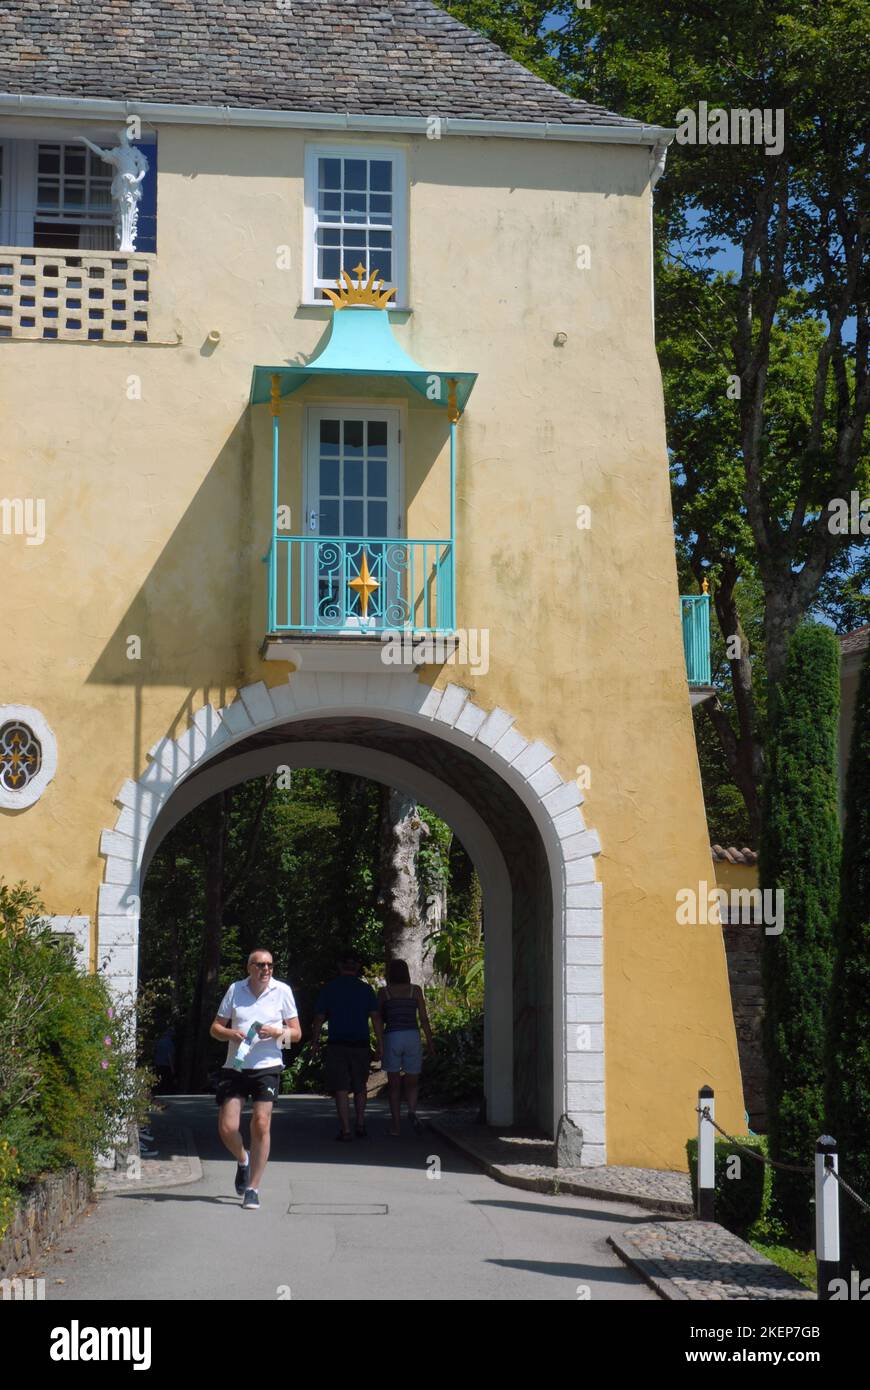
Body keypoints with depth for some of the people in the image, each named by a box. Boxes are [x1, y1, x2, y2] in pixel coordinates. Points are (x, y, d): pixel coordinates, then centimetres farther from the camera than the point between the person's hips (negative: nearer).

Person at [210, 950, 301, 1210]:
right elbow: (215, 1028, 10)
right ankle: (243, 1161, 28)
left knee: (261, 1125, -9)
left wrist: (276, 1032, -14)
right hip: (234, 1068, 1)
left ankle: (253, 1189, 1)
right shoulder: (235, 990, 6)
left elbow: (296, 1033, 6)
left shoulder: (282, 991, 3)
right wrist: (231, 1034, -11)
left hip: (267, 1066, -1)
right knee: (227, 1128, -5)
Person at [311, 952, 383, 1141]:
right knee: (360, 1086, 18)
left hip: (337, 1045, -2)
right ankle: (361, 1126, 15)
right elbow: (375, 1017, -1)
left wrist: (315, 1042, 11)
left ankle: (346, 1131, -3)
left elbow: (319, 1018, 2)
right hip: (361, 1044, 2)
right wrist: (380, 1044, 2)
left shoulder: (329, 988, 2)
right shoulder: (366, 989, 4)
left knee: (341, 1089, 0)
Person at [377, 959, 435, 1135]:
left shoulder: (383, 992, 3)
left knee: (394, 1085, 10)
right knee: (412, 1084, 10)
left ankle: (396, 1125, 3)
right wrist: (430, 1043, 4)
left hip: (391, 1038, 0)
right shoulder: (415, 990, 4)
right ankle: (412, 1112, -17)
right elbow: (424, 1018, 0)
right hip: (412, 1037, 0)